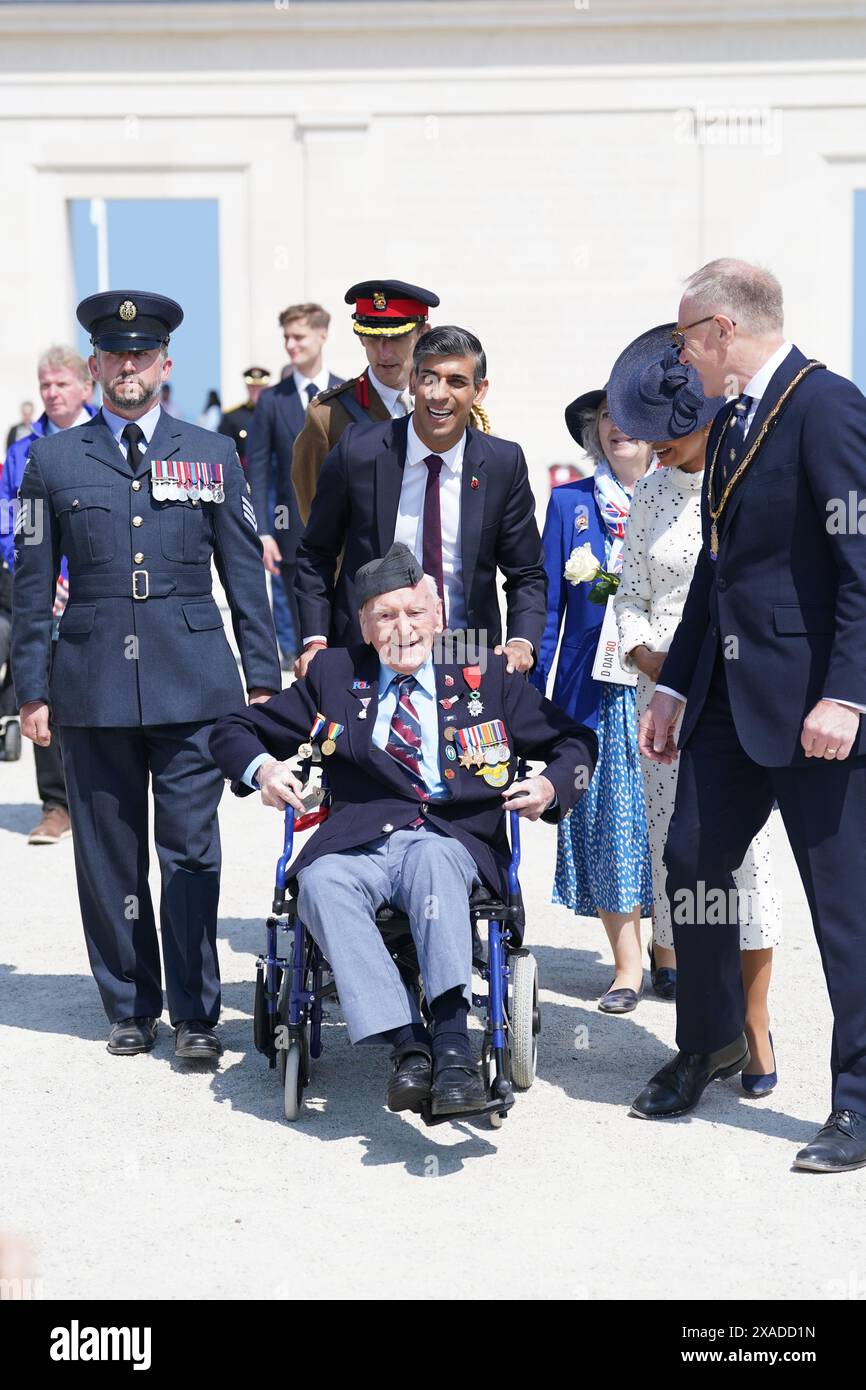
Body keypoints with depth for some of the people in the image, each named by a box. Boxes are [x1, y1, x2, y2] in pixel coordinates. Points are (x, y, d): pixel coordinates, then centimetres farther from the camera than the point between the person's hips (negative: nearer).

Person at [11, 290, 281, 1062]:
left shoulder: (213, 455, 8)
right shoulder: (52, 460, 7)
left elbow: (245, 573, 8)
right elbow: (32, 584, 7)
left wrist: (263, 675, 3)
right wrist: (33, 689, 3)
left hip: (192, 683, -1)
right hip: (92, 686, 1)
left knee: (191, 852, -1)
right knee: (108, 853, 6)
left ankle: (196, 1014, 7)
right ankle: (131, 1006, 20)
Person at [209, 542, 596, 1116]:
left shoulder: (487, 677, 17)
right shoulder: (334, 676, 18)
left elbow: (576, 741, 22)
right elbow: (234, 730, 24)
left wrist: (551, 785, 0)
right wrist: (262, 767, 1)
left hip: (455, 842, -1)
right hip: (359, 844, 1)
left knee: (430, 855, -38)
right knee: (321, 879, -34)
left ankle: (452, 1039, -46)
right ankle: (406, 1044, -38)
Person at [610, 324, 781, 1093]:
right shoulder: (651, 494, 11)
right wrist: (644, 654, -4)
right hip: (664, 686, 4)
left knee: (740, 847, -8)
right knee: (672, 843, 2)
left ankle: (754, 1021, 3)